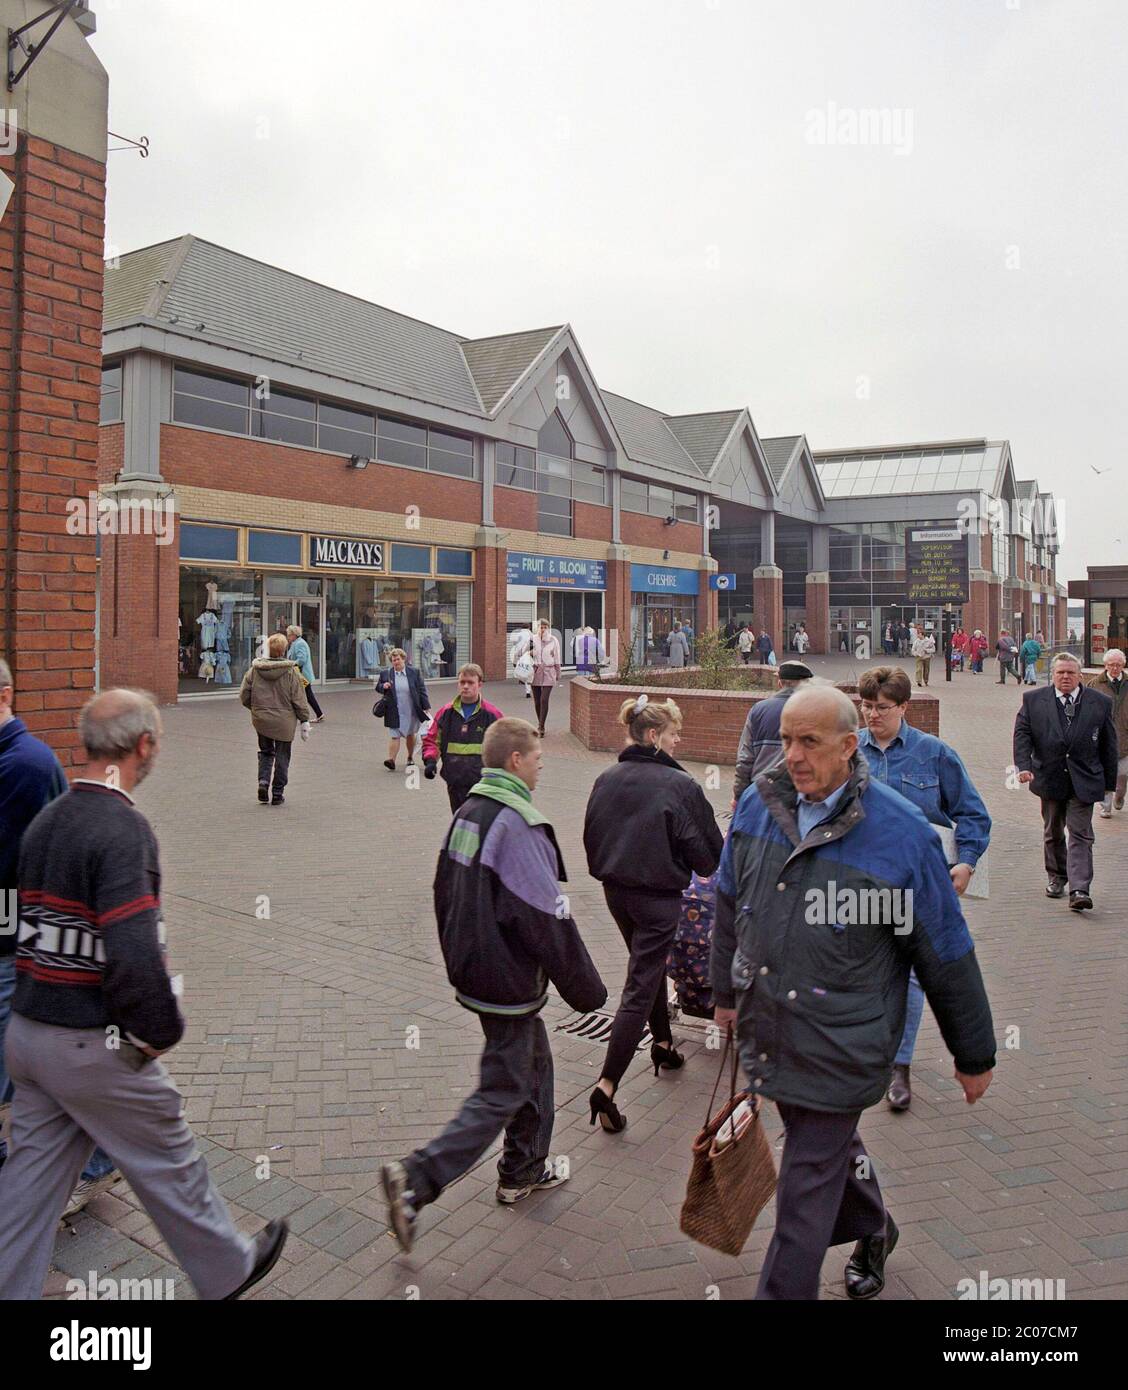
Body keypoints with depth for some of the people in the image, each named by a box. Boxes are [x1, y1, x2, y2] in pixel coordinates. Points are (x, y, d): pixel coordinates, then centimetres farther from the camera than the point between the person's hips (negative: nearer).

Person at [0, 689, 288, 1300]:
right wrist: (158, 1032, -16)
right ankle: (228, 1270, 31)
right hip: (95, 1043, -7)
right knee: (169, 1163, 12)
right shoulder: (122, 827, -22)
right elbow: (134, 952, -29)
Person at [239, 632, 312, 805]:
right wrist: (304, 721, -1)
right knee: (282, 757, 9)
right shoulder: (290, 671, -11)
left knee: (265, 752, 21)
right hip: (284, 721, -2)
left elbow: (244, 695, 0)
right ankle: (277, 794, 12)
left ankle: (263, 780, -1)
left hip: (260, 720, 2)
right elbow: (298, 699, -8)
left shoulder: (255, 669, -3)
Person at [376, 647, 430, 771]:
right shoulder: (385, 674, 1)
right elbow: (377, 688, 12)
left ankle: (410, 758, 31)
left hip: (411, 711, 1)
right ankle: (391, 760, -11)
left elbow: (422, 690, 3)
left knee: (411, 734, 14)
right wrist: (383, 686, -12)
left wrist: (426, 706, 0)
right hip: (394, 712, -1)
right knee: (394, 735, -7)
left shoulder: (414, 672, 0)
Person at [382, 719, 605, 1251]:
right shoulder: (516, 824, -24)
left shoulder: (466, 813, 5)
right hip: (510, 982, -9)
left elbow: (445, 893, 14)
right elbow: (548, 918, -22)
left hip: (474, 972, 9)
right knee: (501, 1094, 3)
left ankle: (523, 1171, 36)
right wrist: (586, 988, -12)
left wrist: (460, 962, 24)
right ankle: (416, 1179, -1)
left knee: (535, 1062, 24)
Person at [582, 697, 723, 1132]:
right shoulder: (680, 785, -17)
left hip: (615, 890, 7)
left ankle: (662, 1043, 42)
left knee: (650, 964, 27)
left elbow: (591, 835, 8)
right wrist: (708, 868, 13)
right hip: (658, 895, -7)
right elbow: (707, 851, -9)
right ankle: (606, 1086, -5)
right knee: (640, 987, -2)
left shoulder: (606, 780, -1)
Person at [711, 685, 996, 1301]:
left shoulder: (902, 833, -17)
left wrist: (974, 1057, 1)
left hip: (837, 1042, -5)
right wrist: (726, 991, 19)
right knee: (831, 1145, 27)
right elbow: (730, 904, 11)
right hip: (766, 1028, 5)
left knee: (807, 1184, 5)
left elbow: (948, 955, -7)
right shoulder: (758, 804, -5)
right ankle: (873, 1231, 55)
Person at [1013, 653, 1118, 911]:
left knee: (1080, 834, -7)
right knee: (1053, 833, 15)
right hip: (1049, 778, 2)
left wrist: (1109, 783, 5)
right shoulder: (1033, 700, 0)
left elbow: (1108, 745, 5)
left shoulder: (1100, 703, 0)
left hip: (1084, 781, -1)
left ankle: (1079, 890, -10)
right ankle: (1057, 878, 33)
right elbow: (1022, 733, -2)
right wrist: (1023, 765, -17)